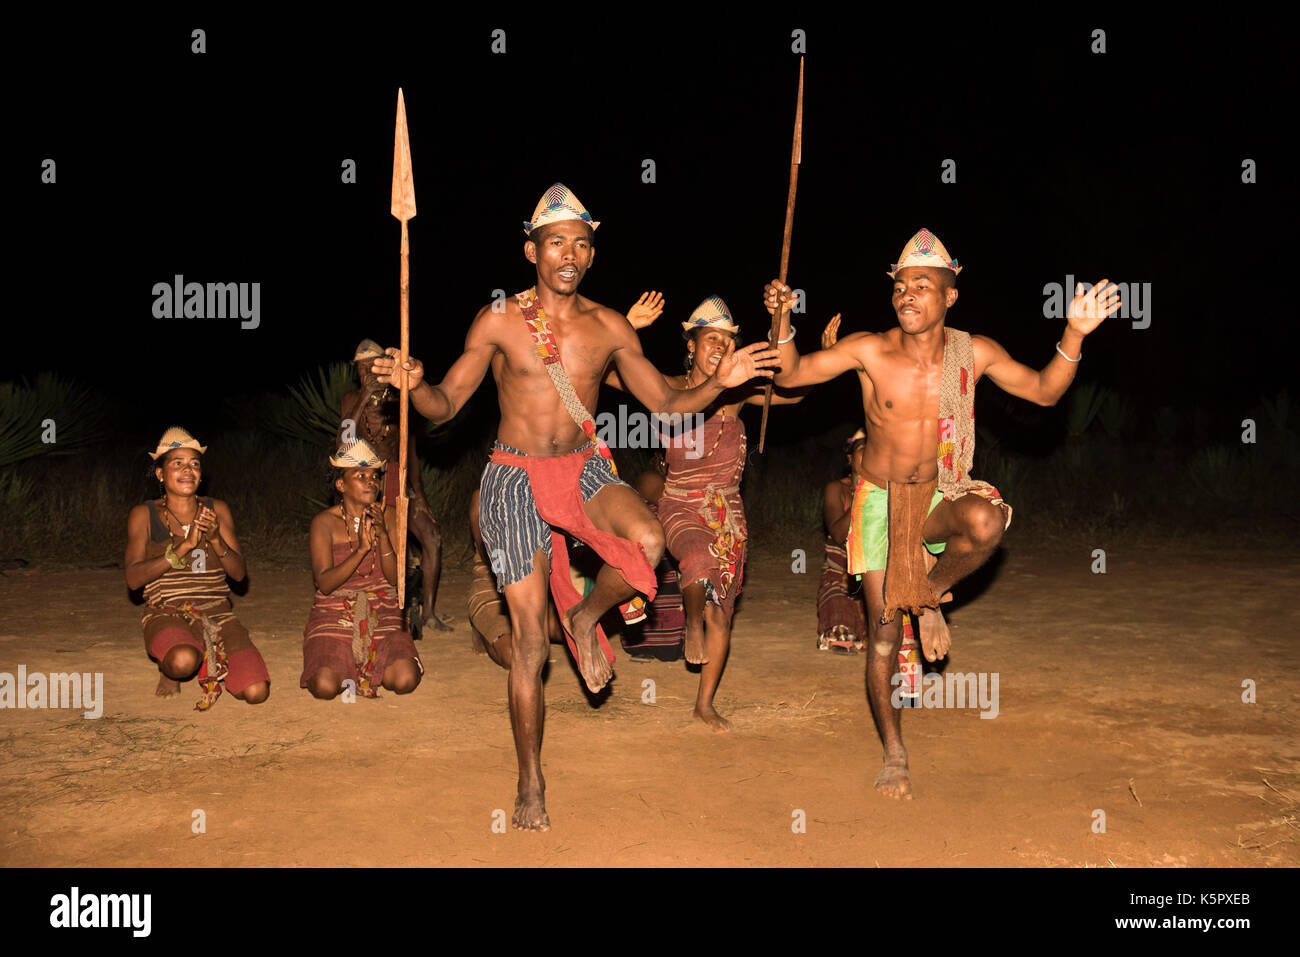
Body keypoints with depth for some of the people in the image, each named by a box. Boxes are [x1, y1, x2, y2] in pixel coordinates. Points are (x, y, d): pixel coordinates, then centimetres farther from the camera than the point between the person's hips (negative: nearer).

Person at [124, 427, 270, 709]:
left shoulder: (217, 510, 10)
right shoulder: (144, 515, 3)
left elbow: (239, 573, 3)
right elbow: (133, 579, -10)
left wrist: (215, 539, -16)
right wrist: (183, 547, -19)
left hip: (218, 612, 3)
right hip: (167, 613, -3)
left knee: (256, 692, -18)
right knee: (184, 661, -39)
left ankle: (207, 658, 13)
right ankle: (168, 667, 1)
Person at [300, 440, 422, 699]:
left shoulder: (388, 516, 1)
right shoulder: (325, 522, -5)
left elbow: (395, 578, -6)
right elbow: (325, 583, -15)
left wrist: (383, 536, -21)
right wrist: (362, 549, -26)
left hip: (382, 615, 2)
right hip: (334, 616, -2)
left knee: (405, 681, -24)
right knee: (324, 687, -26)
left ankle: (369, 669, 9)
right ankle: (345, 669, 9)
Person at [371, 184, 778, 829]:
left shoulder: (608, 327, 3)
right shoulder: (499, 321, -4)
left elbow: (665, 402, 9)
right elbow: (445, 406, -1)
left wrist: (720, 381, -8)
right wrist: (414, 384, -23)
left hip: (585, 469, 2)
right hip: (515, 478, -2)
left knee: (649, 542, -32)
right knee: (529, 642, -1)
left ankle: (586, 616, 3)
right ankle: (531, 785, 17)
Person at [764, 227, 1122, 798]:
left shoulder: (973, 354, -6)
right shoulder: (870, 351, -10)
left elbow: (1044, 391, 3)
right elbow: (790, 375, -8)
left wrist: (1073, 337, -13)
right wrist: (783, 321, -27)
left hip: (939, 498, 1)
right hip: (880, 501, -1)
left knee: (986, 521, -36)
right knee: (883, 631, -3)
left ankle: (929, 597, -4)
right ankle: (894, 756, 16)